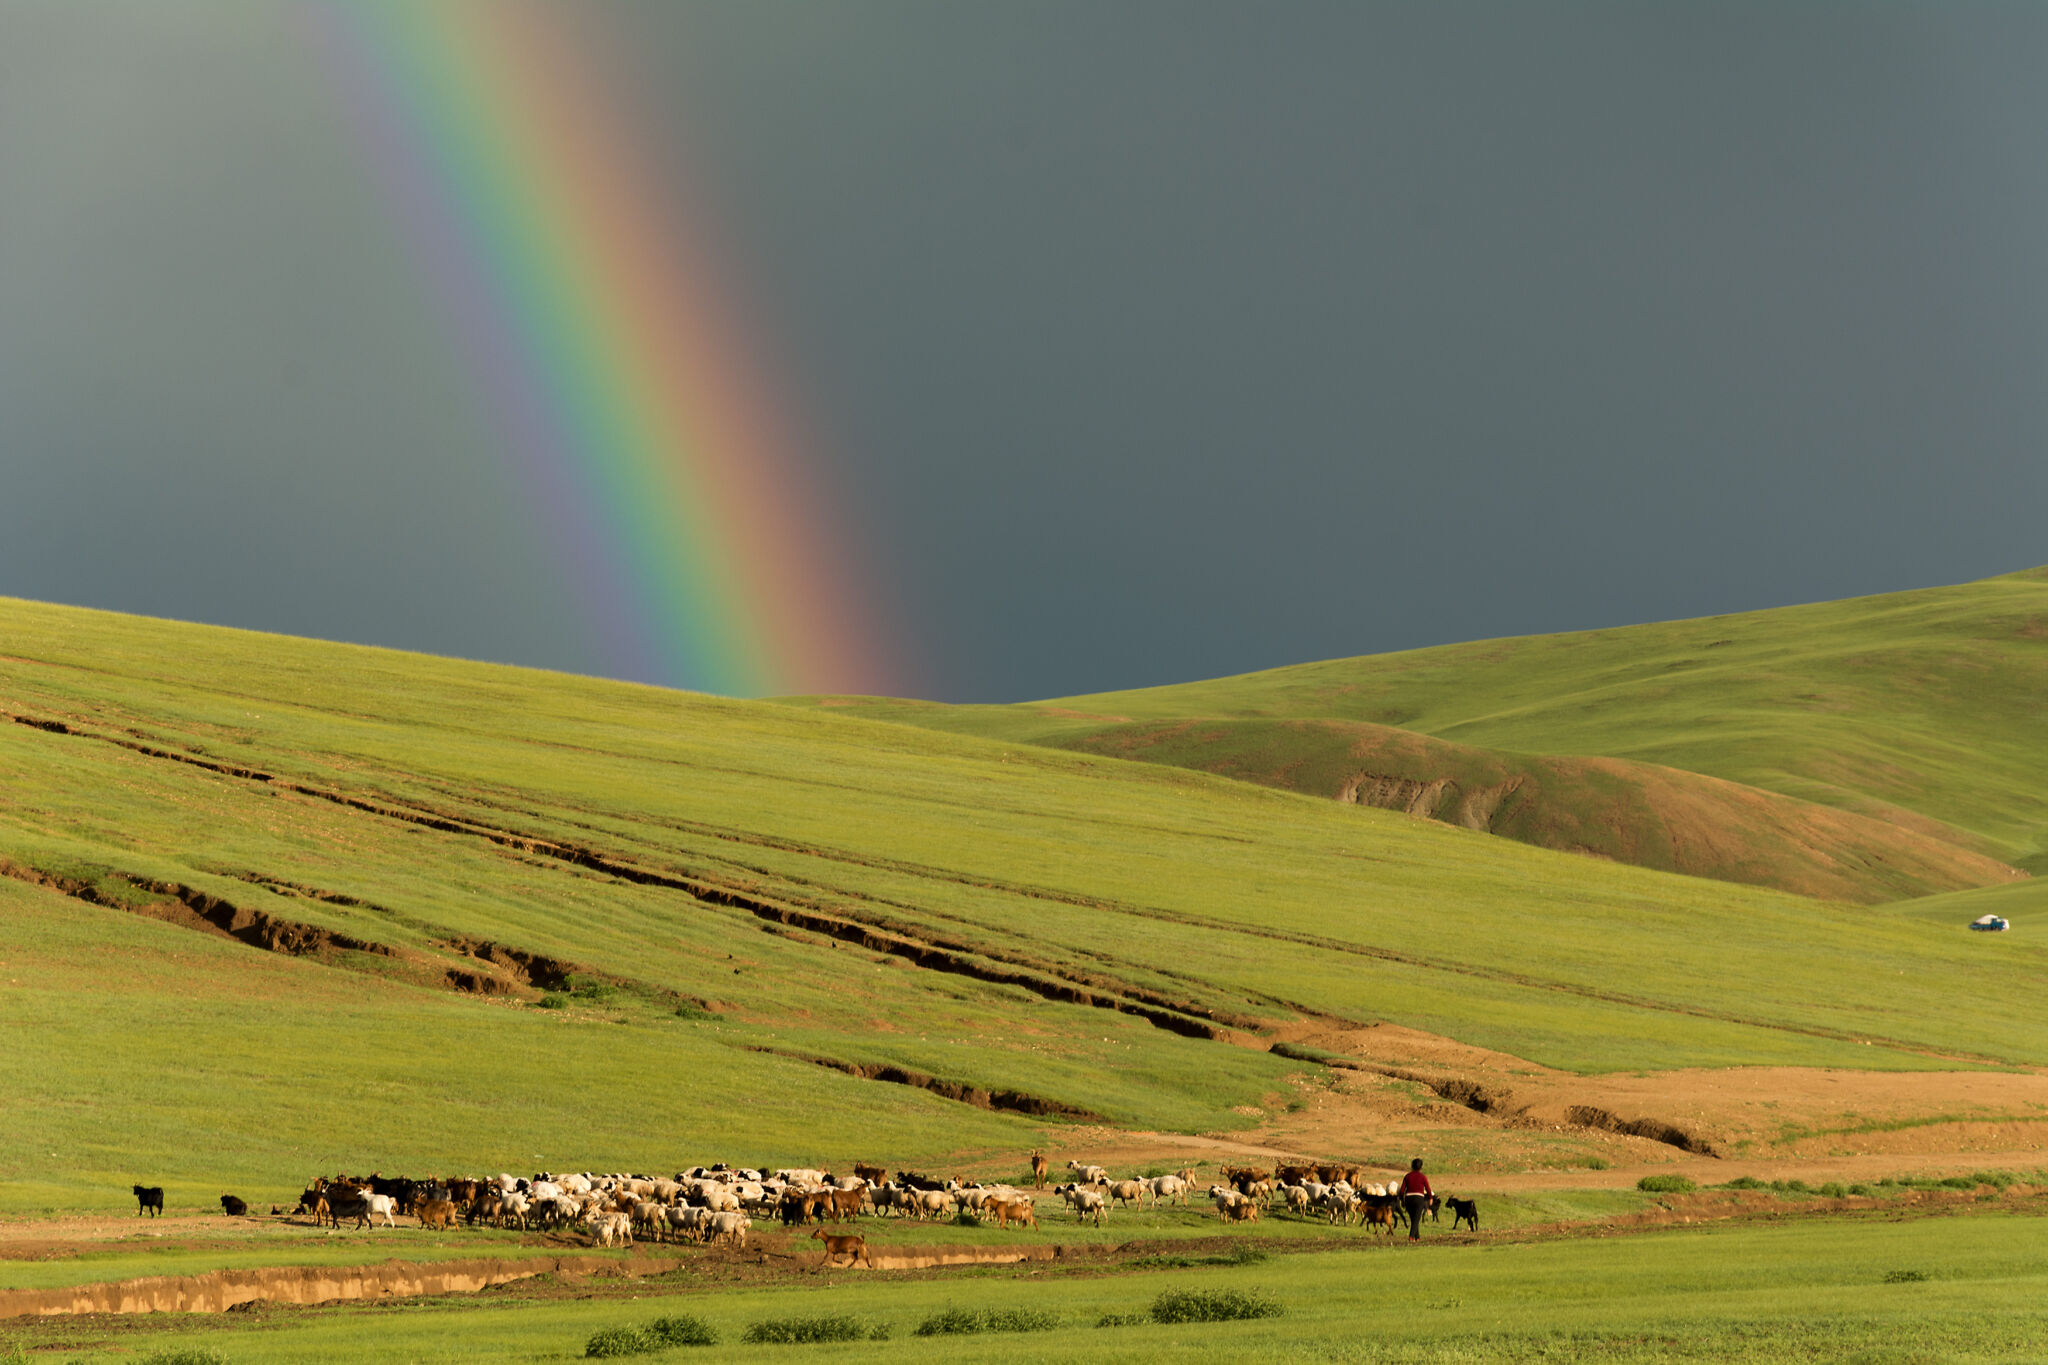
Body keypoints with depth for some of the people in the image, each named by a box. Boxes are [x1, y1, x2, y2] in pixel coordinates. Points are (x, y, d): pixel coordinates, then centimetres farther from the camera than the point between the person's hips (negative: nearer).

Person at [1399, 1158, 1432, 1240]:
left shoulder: (1407, 1176, 6)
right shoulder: (1423, 1177, -1)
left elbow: (1402, 1190, 3)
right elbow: (1428, 1190, 3)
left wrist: (1402, 1200, 14)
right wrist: (1430, 1198, 21)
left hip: (1408, 1198, 3)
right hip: (1419, 1198, -3)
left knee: (1413, 1219, 17)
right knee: (1416, 1219, -4)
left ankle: (1417, 1237, 24)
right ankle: (1411, 1236, -21)